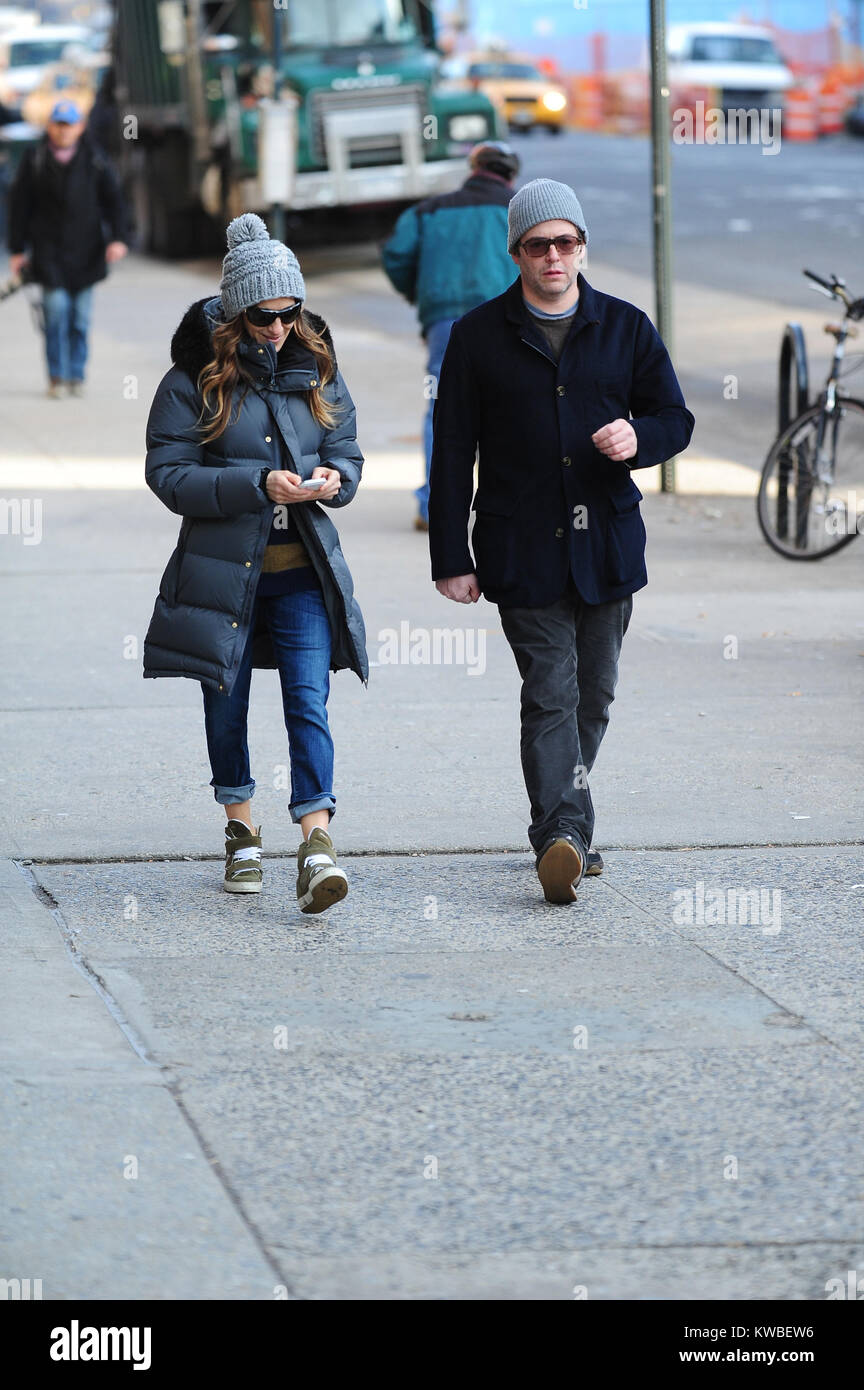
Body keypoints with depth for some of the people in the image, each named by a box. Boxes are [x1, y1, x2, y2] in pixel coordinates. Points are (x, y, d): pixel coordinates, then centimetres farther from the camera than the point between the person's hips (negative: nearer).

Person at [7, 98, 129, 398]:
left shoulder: (94, 162, 3)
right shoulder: (34, 161, 2)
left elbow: (114, 200, 4)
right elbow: (19, 205, 6)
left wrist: (118, 238, -10)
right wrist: (17, 249, 5)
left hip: (84, 250, 1)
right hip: (48, 248, -1)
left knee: (80, 317, 3)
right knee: (56, 309, -12)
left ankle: (77, 375, 13)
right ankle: (57, 377, -4)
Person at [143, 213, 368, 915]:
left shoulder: (318, 371, 6)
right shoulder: (194, 378, -6)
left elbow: (348, 454, 11)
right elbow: (167, 472, -12)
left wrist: (332, 478, -14)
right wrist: (259, 485, -21)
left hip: (304, 569, 1)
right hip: (221, 565, -1)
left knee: (309, 701, -11)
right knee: (227, 701, 11)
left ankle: (317, 844, -19)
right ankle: (242, 832, 28)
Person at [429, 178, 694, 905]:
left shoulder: (626, 328, 8)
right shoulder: (479, 336, 1)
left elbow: (676, 419, 12)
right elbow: (452, 455, 2)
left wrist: (639, 437, -14)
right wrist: (452, 558, -2)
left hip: (607, 545, 3)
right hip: (522, 552, -3)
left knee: (593, 694, 10)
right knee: (551, 693, -13)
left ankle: (560, 827, 25)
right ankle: (564, 834, -23)